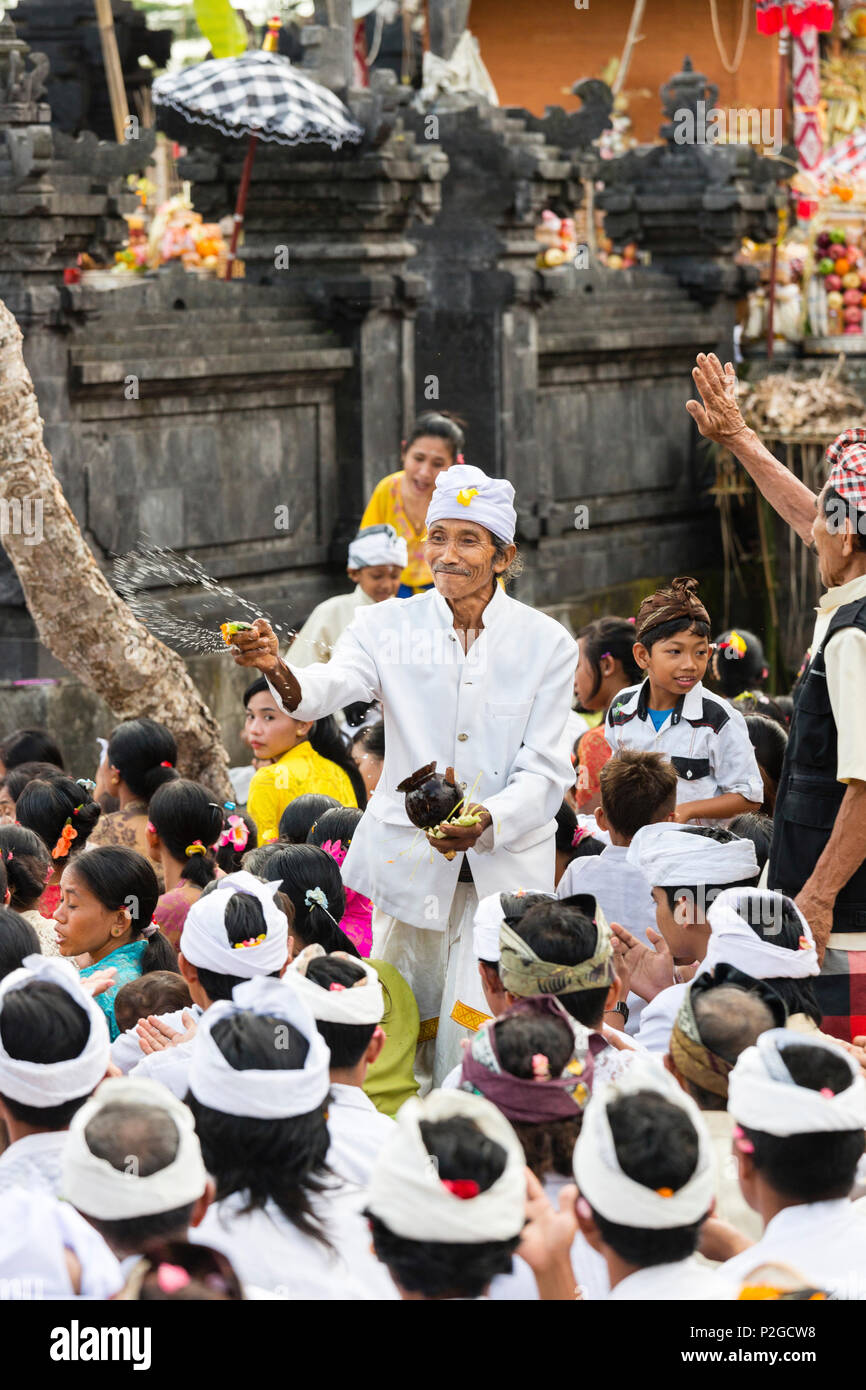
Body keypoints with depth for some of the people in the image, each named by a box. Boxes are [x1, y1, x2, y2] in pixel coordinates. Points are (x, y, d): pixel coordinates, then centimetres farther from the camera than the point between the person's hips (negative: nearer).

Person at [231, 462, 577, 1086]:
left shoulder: (547, 643, 1)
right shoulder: (390, 626, 3)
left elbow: (546, 769, -3)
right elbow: (331, 686, -16)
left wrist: (489, 820, -22)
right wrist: (279, 669, -39)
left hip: (507, 864, -1)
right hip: (408, 860, 1)